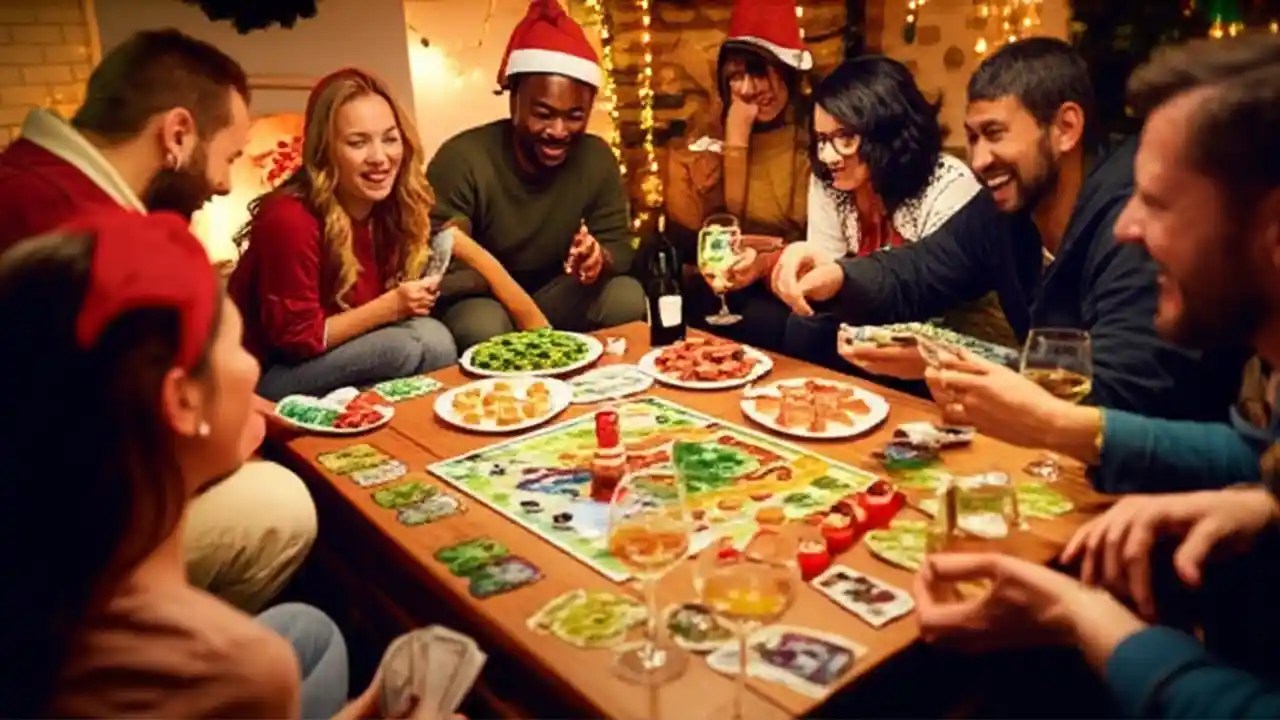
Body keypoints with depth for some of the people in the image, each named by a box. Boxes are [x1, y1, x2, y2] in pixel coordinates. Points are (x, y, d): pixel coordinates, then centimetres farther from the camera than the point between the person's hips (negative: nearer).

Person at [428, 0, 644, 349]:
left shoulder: (597, 158, -8)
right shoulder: (462, 159, -23)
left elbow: (619, 246, -6)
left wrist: (600, 258, -32)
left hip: (556, 296, 4)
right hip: (479, 301, -4)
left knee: (627, 295, -22)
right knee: (484, 324, -37)